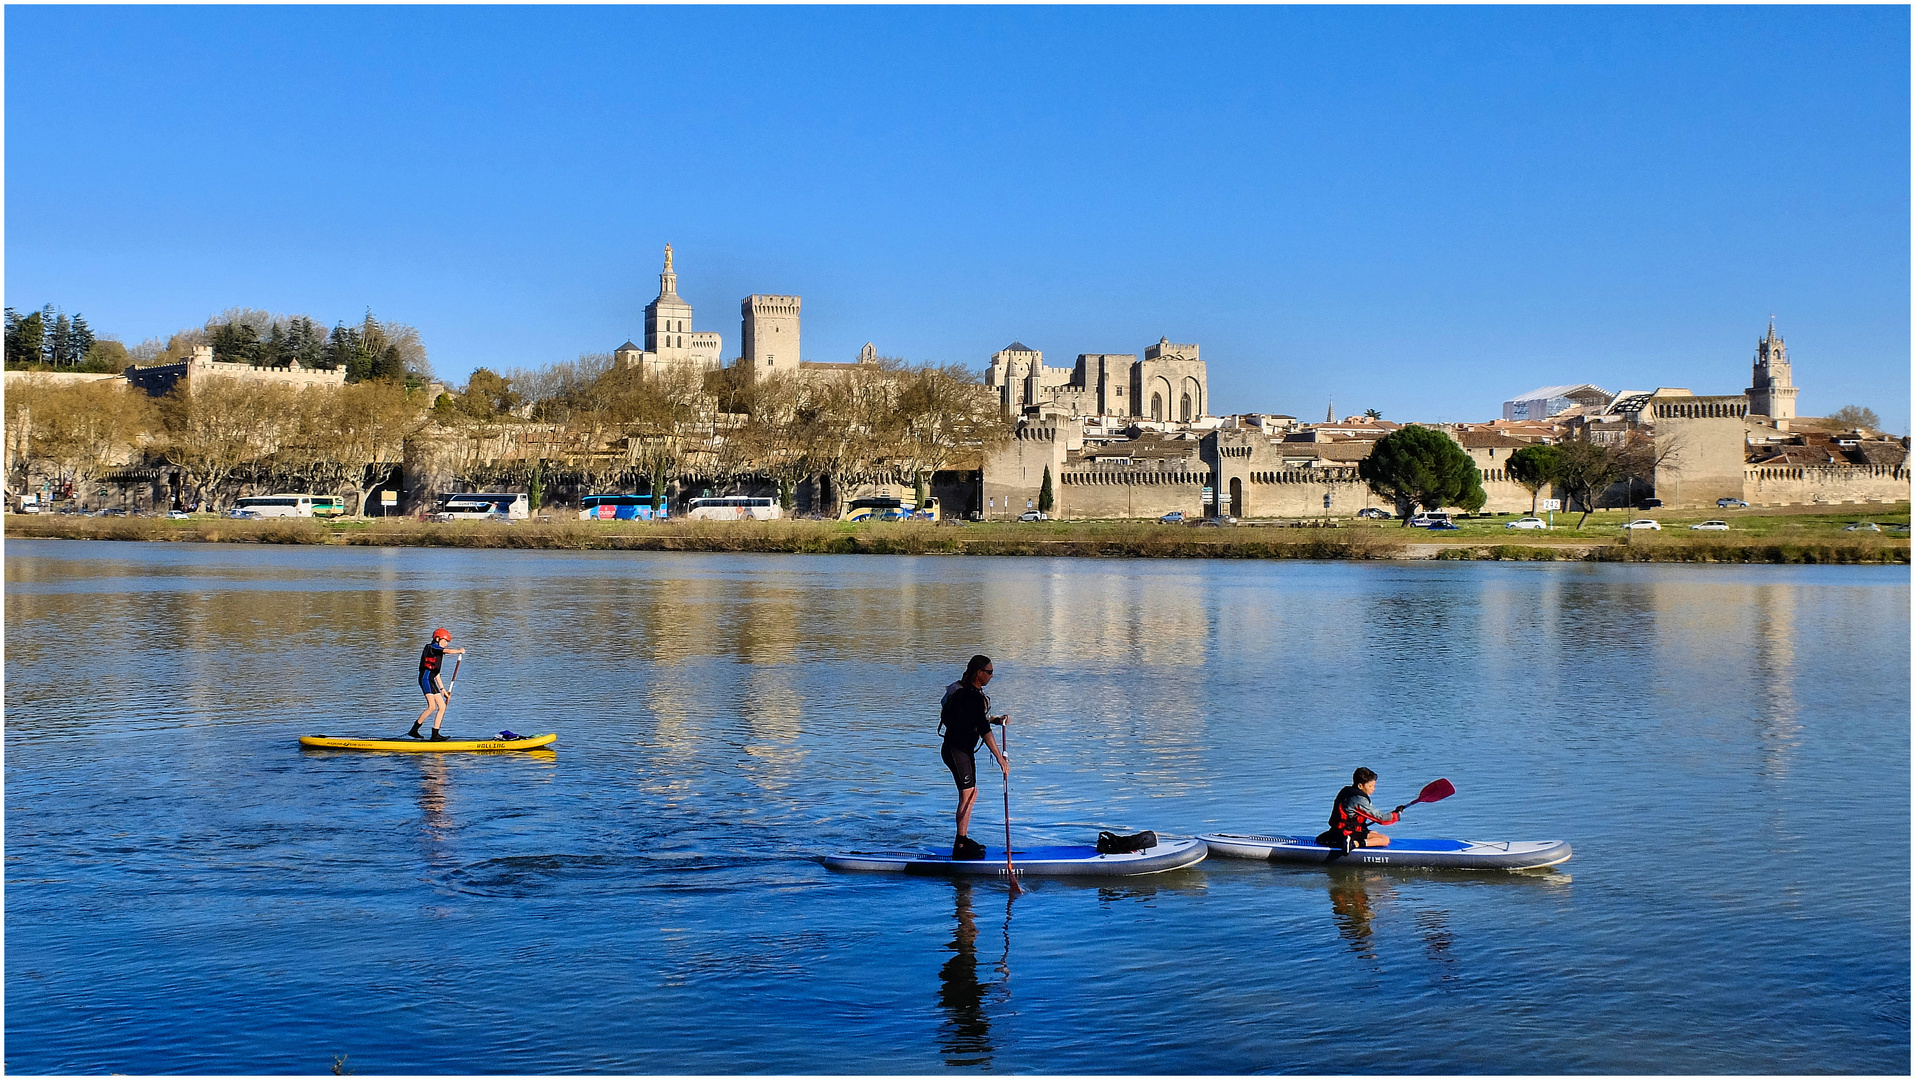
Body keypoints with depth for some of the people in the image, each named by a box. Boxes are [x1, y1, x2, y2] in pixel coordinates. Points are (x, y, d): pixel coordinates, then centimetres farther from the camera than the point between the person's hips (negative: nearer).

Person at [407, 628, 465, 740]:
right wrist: (459, 651, -5)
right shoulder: (432, 647, -3)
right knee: (432, 707, -18)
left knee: (442, 707, 4)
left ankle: (435, 735, 3)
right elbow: (448, 651, -21)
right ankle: (414, 730, -12)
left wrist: (443, 690, 25)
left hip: (431, 680, 10)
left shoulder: (438, 654, 24)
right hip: (426, 679, -10)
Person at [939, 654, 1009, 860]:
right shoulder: (972, 696, -22)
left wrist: (996, 719, 9)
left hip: (964, 749, 11)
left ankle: (964, 839, 27)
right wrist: (1000, 759, -25)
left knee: (971, 794, 17)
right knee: (967, 796, -9)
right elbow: (984, 731, -25)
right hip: (956, 750, -11)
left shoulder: (970, 691, 10)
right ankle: (960, 847, -5)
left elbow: (979, 716, 27)